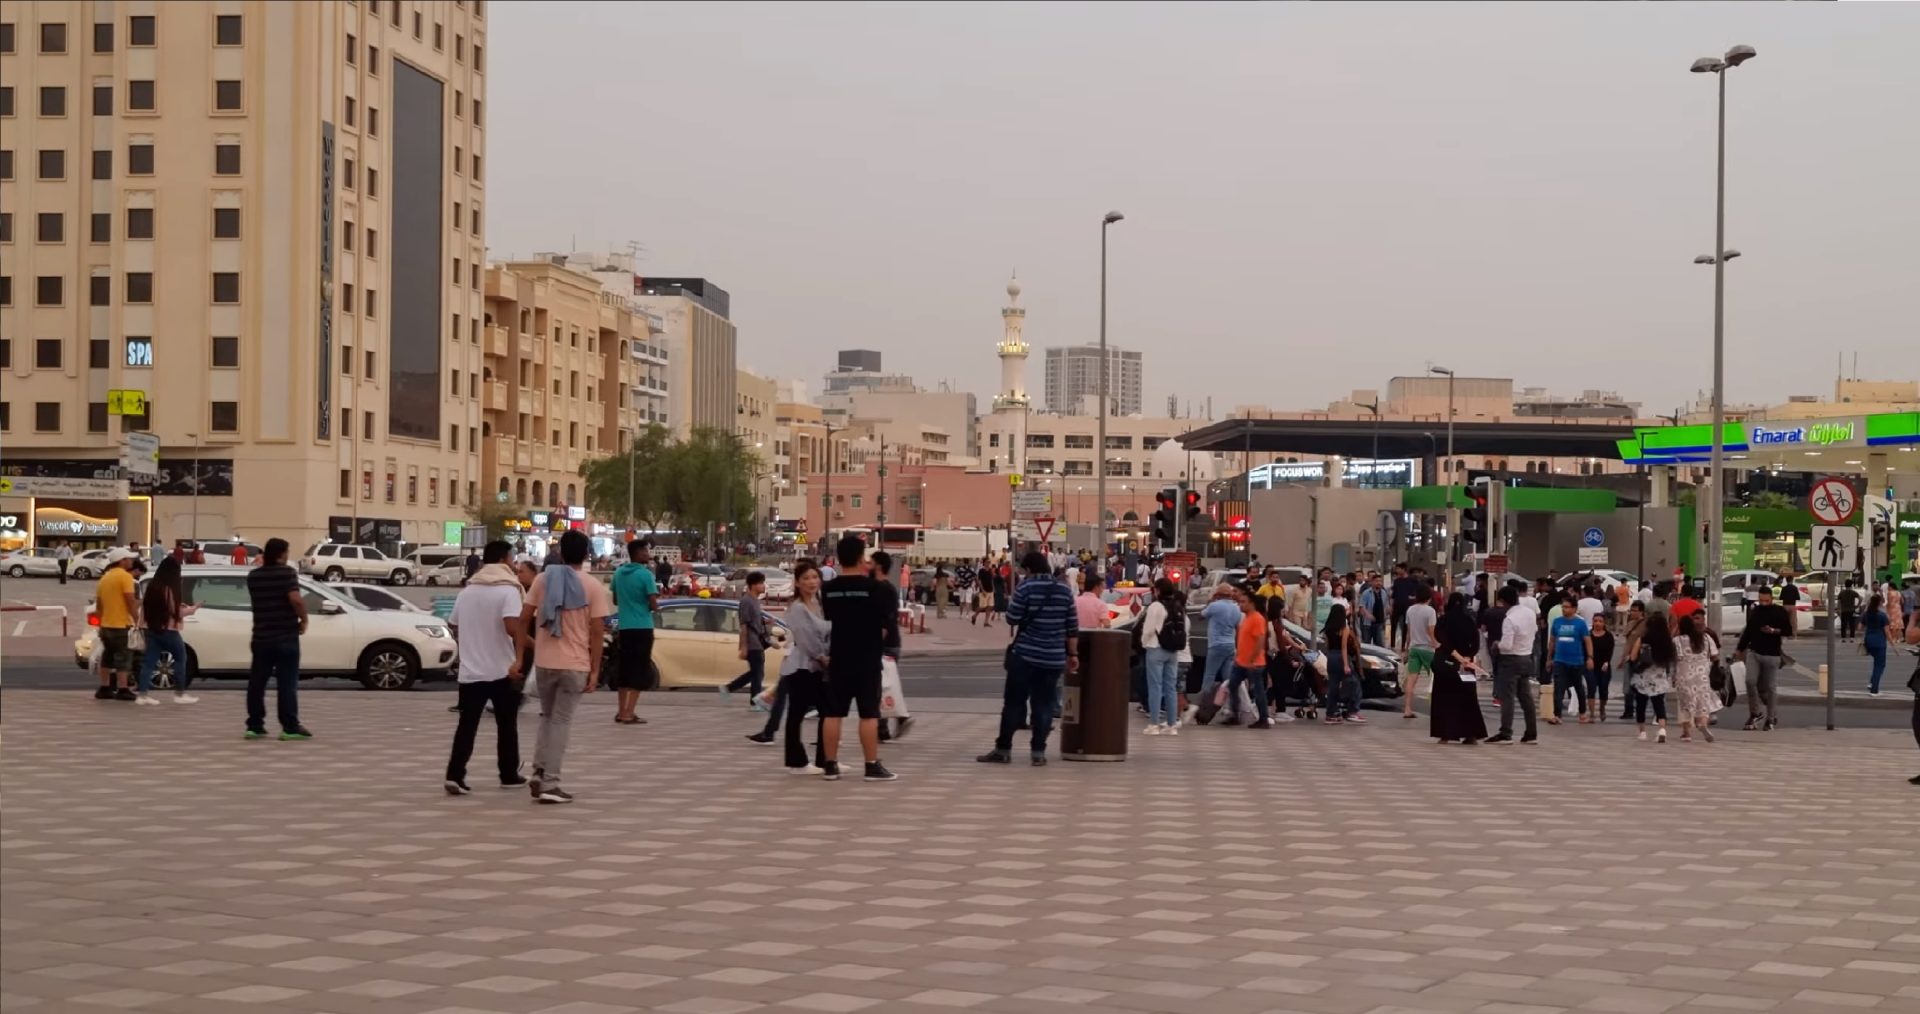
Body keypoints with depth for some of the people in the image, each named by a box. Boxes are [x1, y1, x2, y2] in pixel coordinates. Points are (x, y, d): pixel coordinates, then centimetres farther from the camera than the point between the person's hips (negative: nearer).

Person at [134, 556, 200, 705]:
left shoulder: (152, 586, 6)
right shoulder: (171, 589, -15)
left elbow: (145, 606, 13)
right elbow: (176, 612, -13)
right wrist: (191, 609, 3)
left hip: (152, 629, 6)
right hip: (168, 630, -6)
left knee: (149, 661, 4)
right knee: (180, 659, 8)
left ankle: (143, 694, -2)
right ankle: (180, 694, 10)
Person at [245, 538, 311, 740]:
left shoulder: (253, 576, 9)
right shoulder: (287, 573, -10)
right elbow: (296, 599, -24)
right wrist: (303, 619, -8)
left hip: (261, 637, 5)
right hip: (286, 637, -5)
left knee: (257, 682, 9)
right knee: (287, 683, -3)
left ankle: (254, 725, 9)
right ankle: (290, 727, -5)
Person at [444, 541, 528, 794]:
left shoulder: (466, 591, 10)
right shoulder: (508, 590, -10)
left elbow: (454, 627, 19)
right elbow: (512, 626, -27)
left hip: (470, 671, 5)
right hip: (502, 670, -4)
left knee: (466, 725, 3)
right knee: (506, 725, 10)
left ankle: (455, 776, -9)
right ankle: (509, 776, 18)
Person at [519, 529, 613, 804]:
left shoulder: (543, 579, 2)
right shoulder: (593, 586, -5)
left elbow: (524, 619, 0)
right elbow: (595, 632, -8)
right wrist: (595, 671, -4)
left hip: (544, 661, 3)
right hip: (575, 664, -3)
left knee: (547, 717, 19)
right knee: (561, 721, 1)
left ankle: (538, 773, 8)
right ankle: (550, 784, -2)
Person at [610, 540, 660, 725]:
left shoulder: (618, 573, 7)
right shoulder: (646, 574, -13)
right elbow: (654, 605, -13)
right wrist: (655, 607, 8)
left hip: (624, 627, 6)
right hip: (642, 627, -6)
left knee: (624, 668, 15)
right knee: (639, 671, -2)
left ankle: (621, 711, 16)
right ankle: (629, 713, -6)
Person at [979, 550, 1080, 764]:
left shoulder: (1025, 588, -8)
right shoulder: (1064, 591, 5)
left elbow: (1012, 619, -7)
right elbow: (1072, 627, 6)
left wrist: (1012, 605, 12)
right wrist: (1073, 654, 12)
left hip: (1025, 655, -3)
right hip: (1053, 658, 3)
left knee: (1014, 703, 4)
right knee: (1043, 705, 7)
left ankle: (1003, 749, 7)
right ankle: (1038, 752, 5)